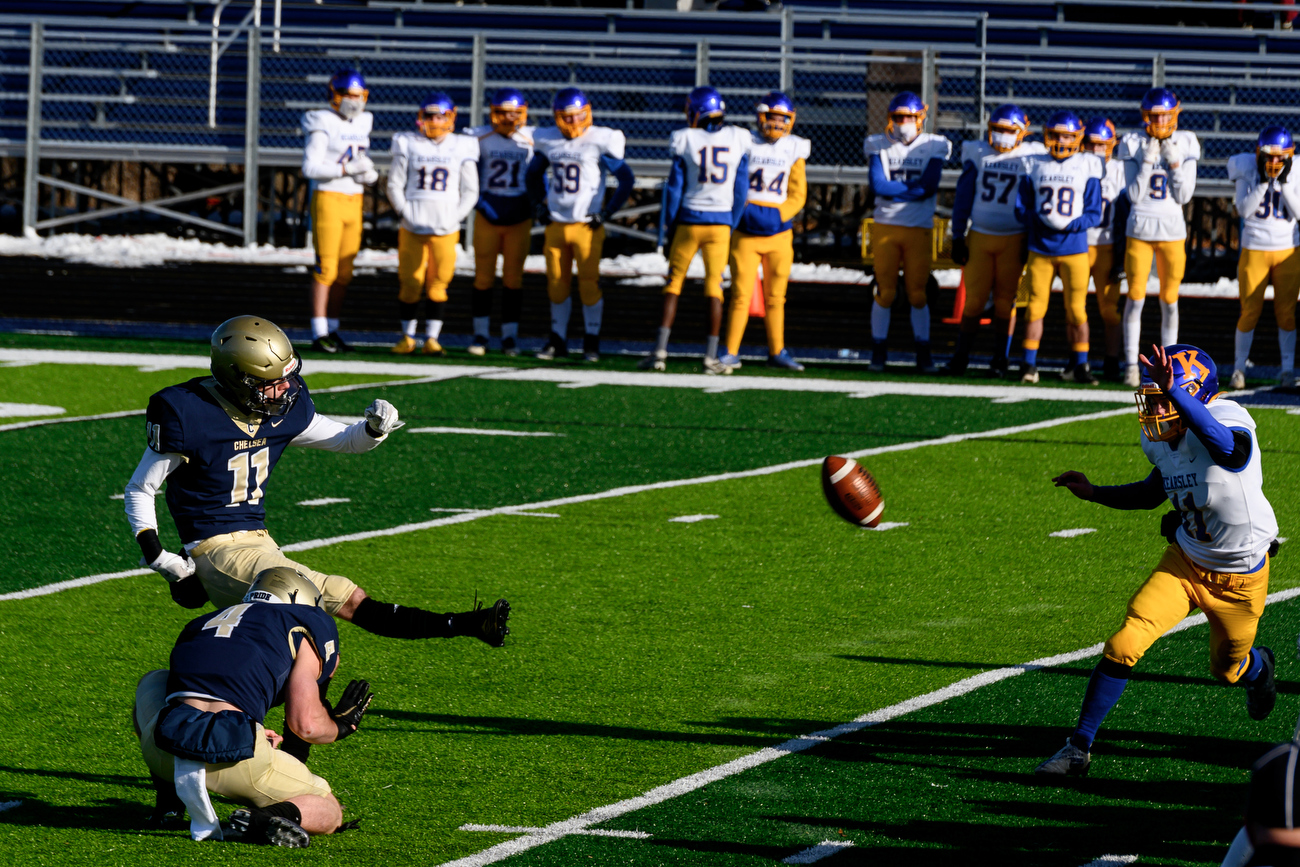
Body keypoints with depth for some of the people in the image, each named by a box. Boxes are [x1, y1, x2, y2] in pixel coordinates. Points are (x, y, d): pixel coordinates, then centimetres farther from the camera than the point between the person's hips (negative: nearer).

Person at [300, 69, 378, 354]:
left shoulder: (362, 124, 12)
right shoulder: (324, 124, -10)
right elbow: (310, 168, -16)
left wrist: (369, 175, 1)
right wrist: (347, 168, -21)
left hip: (354, 201, 7)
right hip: (328, 199, -7)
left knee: (344, 272, 7)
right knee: (326, 269, -7)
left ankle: (332, 330, 14)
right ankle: (319, 334, -4)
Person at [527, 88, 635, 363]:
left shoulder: (600, 142, -8)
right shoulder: (547, 141, 6)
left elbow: (626, 179, -3)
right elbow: (533, 175, 24)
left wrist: (607, 212, -6)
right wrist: (539, 204, 11)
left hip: (587, 225, -4)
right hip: (556, 224, 4)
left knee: (589, 283, -4)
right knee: (557, 283, 8)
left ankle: (592, 342, 7)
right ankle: (557, 340, 18)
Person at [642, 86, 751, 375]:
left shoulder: (685, 140, -6)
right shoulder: (738, 140, 0)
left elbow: (674, 188, -3)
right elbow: (741, 188, 5)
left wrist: (665, 228, 6)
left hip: (689, 221, -1)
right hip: (721, 222, 1)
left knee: (674, 284, 8)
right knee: (714, 287, 6)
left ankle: (660, 351, 2)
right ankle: (711, 357, 4)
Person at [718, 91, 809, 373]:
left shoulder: (794, 150, 6)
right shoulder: (745, 145, -2)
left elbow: (797, 195, 7)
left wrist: (777, 217, -8)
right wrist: (744, 212, -14)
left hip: (779, 233, 3)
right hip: (746, 233, -3)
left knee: (775, 297, 9)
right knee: (741, 294, -5)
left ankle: (777, 352, 18)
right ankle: (731, 353, 0)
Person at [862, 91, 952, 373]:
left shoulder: (934, 147, 2)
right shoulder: (879, 145, 4)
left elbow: (929, 186, -11)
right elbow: (877, 185, -9)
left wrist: (893, 189, -12)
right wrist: (913, 188, -10)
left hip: (919, 230, 0)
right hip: (885, 226, 0)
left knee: (918, 294, 2)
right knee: (885, 293, 1)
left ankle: (923, 353, 10)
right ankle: (878, 352, 9)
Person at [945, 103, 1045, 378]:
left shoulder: (1030, 157, 0)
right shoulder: (978, 154, 4)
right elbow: (963, 198, 7)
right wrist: (958, 238, 3)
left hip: (1013, 241, -1)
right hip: (979, 237, 1)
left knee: (1005, 302, 3)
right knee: (974, 300, 1)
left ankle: (999, 359, 12)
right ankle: (961, 357, 10)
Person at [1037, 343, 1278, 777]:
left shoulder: (1230, 421, -30)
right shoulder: (1163, 441, -8)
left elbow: (1222, 444, -57)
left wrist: (1173, 391, -68)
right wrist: (1093, 493, 4)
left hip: (1241, 575, -4)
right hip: (1185, 562, 4)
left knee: (1228, 669, 20)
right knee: (1123, 646, -15)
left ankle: (1258, 667, 60)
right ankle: (1079, 747, -6)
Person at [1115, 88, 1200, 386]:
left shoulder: (1184, 146, 1)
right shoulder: (1134, 145, -3)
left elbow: (1184, 196, -2)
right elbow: (1134, 194, -7)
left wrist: (1174, 163, -12)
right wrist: (1147, 161, -16)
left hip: (1172, 230, 1)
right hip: (1139, 231, -1)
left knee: (1170, 301, 4)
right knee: (1135, 298, -1)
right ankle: (1131, 364, 6)